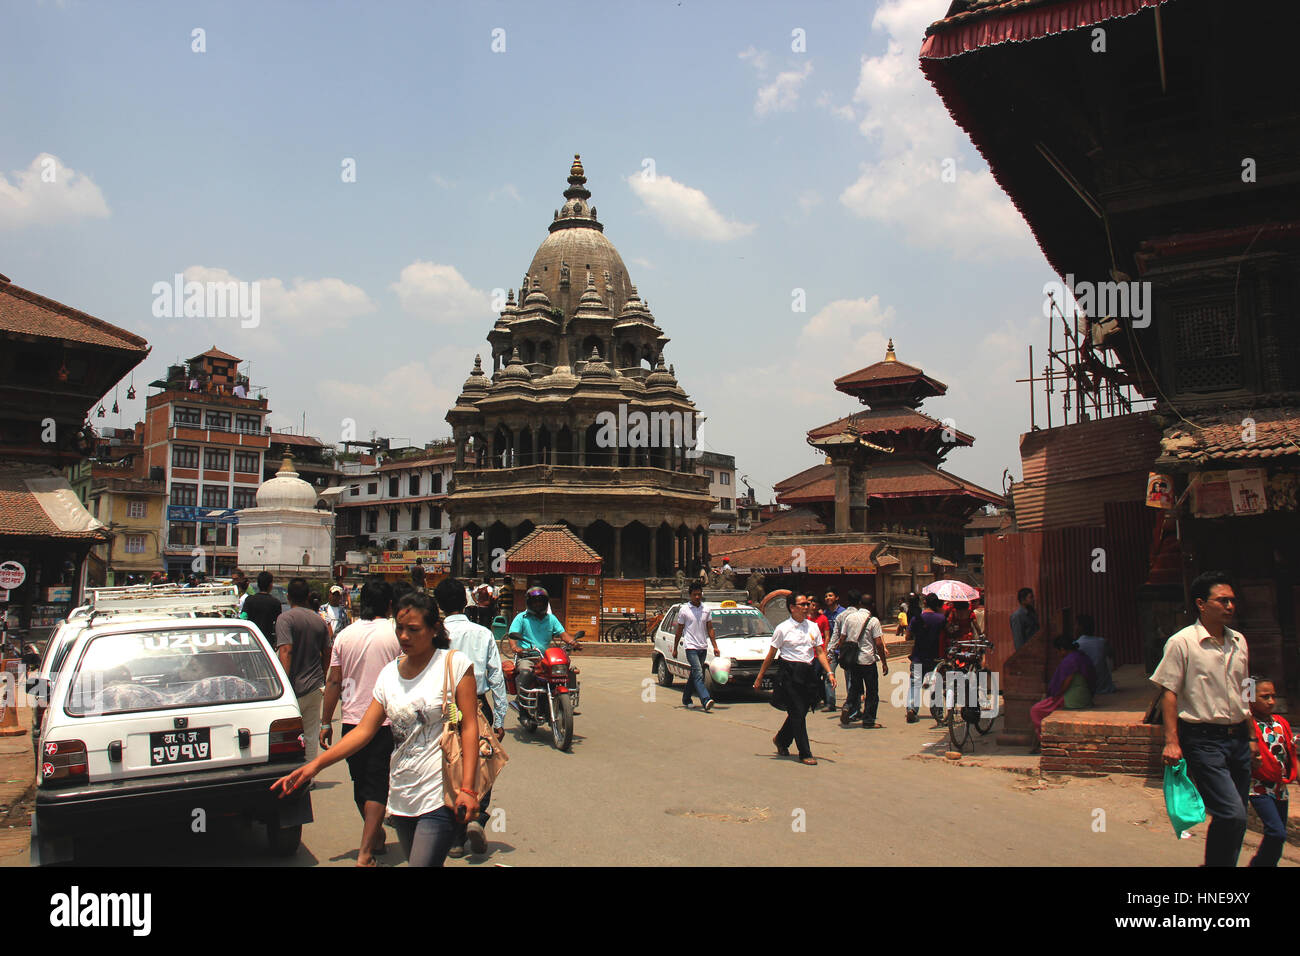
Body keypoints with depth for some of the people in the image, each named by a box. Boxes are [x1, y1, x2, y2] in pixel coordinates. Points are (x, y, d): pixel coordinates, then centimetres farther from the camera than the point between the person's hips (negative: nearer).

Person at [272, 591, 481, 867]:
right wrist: (316, 764, -5)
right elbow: (364, 730, 6)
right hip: (401, 794, 5)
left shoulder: (455, 663, -6)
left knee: (423, 862, -13)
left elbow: (469, 727, -8)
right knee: (414, 859, 13)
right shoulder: (389, 674, 8)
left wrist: (467, 788, -15)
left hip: (439, 795, -5)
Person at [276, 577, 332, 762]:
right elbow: (327, 654, 14)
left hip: (296, 687, -6)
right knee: (310, 737, 12)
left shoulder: (285, 618, -9)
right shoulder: (319, 620, 9)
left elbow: (286, 652, -19)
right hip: (315, 687, 6)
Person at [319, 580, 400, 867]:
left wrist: (326, 723, 11)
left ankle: (375, 836, 34)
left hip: (352, 721, 4)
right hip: (386, 722, -4)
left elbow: (333, 681, 5)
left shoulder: (345, 635, 3)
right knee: (377, 786, 0)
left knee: (360, 783, 18)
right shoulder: (395, 635, -8)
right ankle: (365, 851, -6)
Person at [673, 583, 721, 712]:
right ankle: (706, 701, -28)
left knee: (694, 675, 13)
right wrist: (675, 649, 6)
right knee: (698, 674, -17)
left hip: (703, 648, 5)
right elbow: (679, 631, 4)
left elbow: (710, 629, 12)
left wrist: (715, 647, 6)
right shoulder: (684, 610, -1)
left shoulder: (706, 610, 9)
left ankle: (686, 699, 26)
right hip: (691, 647, -5)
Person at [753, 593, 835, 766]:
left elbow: (820, 652, 10)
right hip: (790, 673, -5)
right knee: (798, 713, -5)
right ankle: (805, 753, 3)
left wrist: (829, 672, -3)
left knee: (799, 712, 13)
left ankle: (781, 739, 38)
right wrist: (759, 678, 3)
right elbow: (770, 655, 1)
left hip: (808, 672, 5)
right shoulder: (783, 628, -4)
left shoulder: (813, 627, 9)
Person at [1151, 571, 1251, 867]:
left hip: (1238, 736, 7)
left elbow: (1243, 691, 20)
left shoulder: (1239, 641, 11)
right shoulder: (1182, 642, -9)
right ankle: (1218, 862, 4)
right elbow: (1169, 693, -9)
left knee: (1235, 817, 10)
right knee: (1233, 816, -14)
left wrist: (1252, 735, 19)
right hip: (1203, 739, -6)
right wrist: (1171, 741, -14)